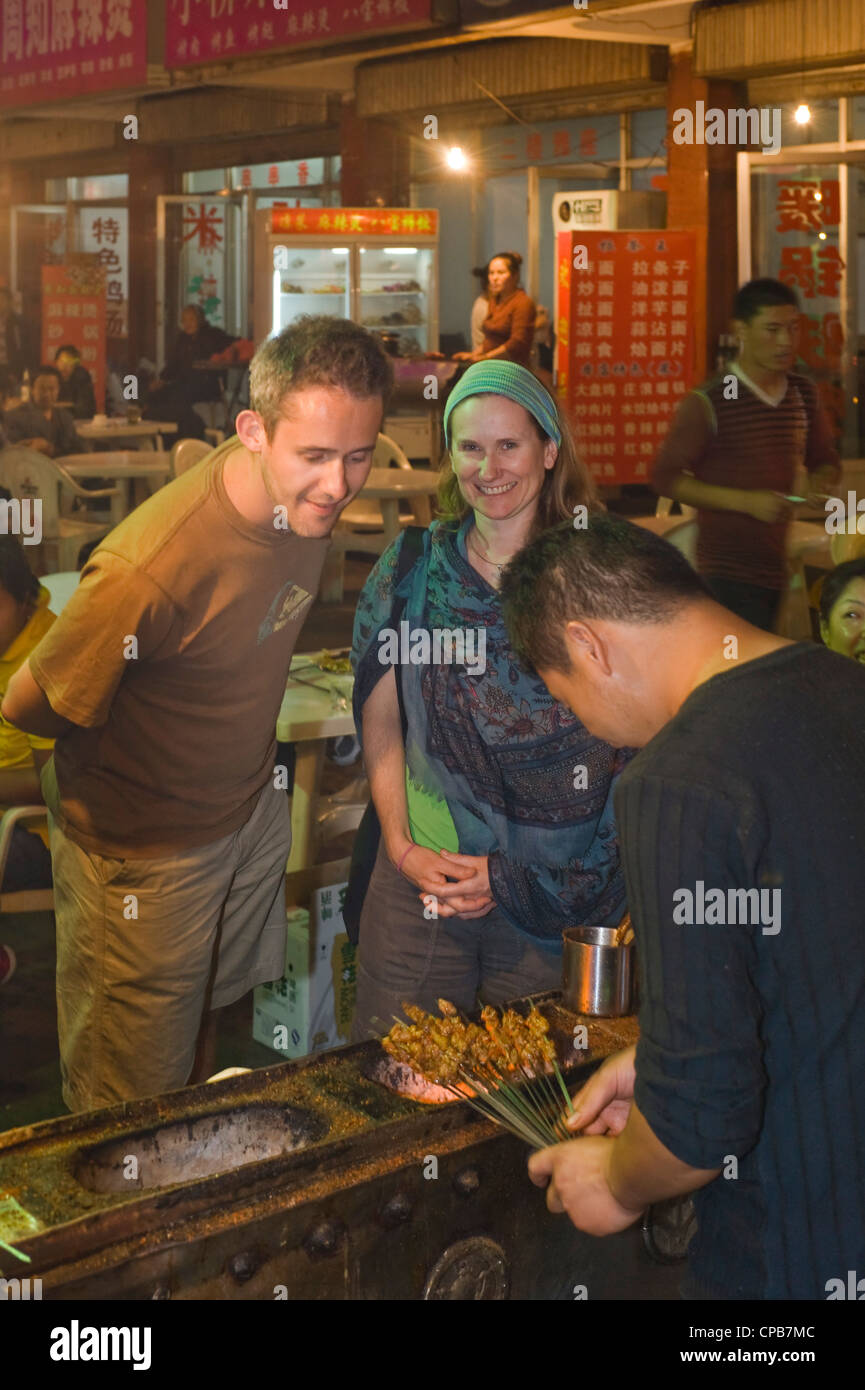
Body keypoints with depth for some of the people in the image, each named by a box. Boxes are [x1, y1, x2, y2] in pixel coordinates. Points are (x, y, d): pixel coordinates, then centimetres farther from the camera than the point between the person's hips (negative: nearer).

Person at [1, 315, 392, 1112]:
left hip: (253, 805, 7)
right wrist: (134, 745, -7)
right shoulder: (150, 570, -39)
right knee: (141, 1098, 11)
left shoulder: (308, 496, -15)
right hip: (144, 849, -7)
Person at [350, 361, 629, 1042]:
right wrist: (402, 846, -5)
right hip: (418, 881, 2)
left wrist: (510, 877, -7)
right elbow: (381, 723, 7)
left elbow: (630, 746, -4)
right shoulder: (414, 567, 3)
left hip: (555, 893, -1)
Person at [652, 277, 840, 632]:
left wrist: (823, 478, -3)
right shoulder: (707, 403, -9)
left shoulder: (803, 394, 10)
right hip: (728, 572, -6)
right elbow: (665, 477, -9)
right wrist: (746, 501, -17)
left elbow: (824, 459, 23)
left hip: (776, 563, 6)